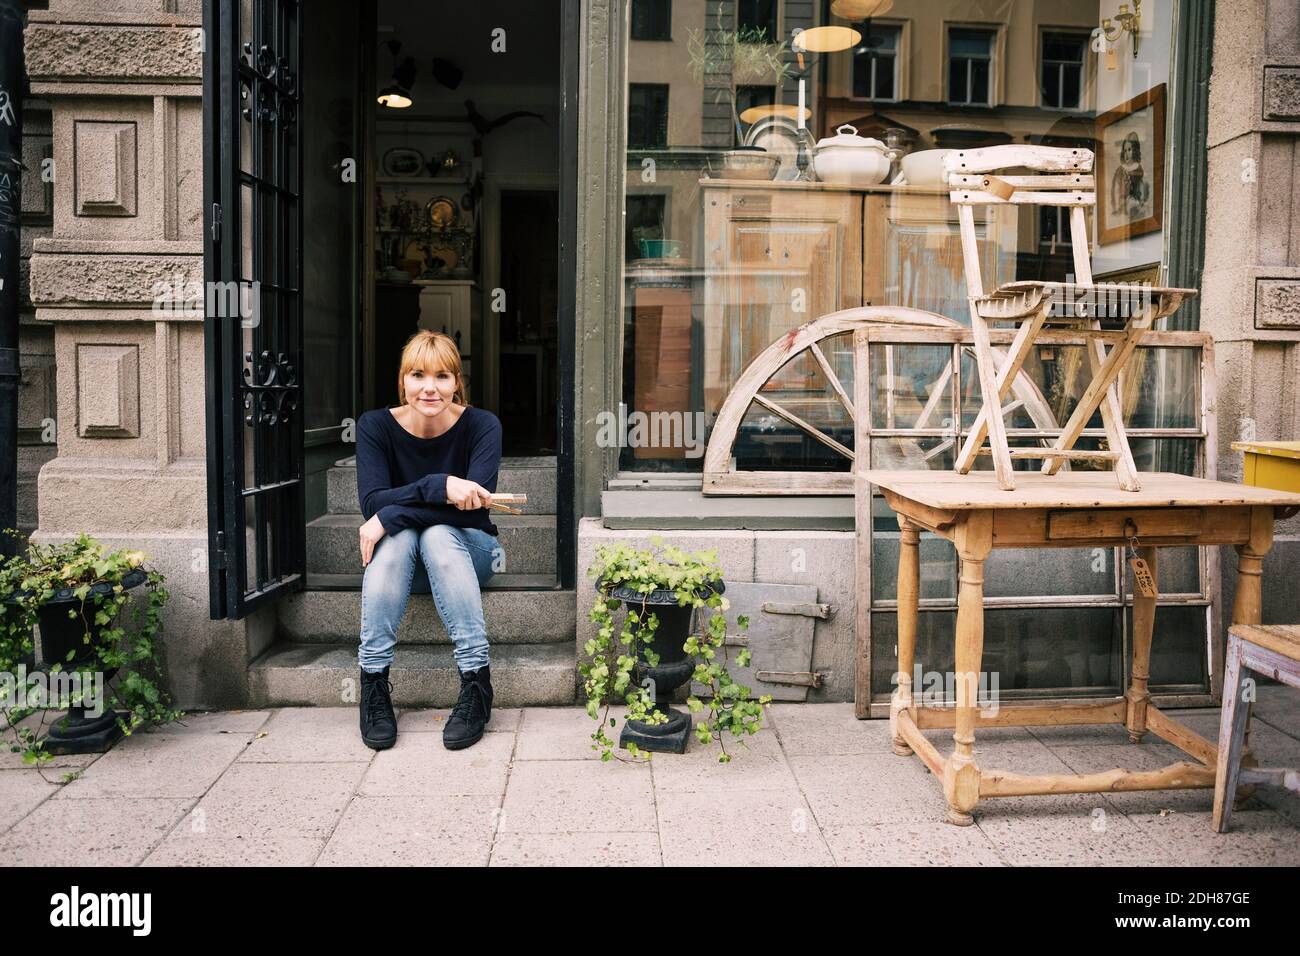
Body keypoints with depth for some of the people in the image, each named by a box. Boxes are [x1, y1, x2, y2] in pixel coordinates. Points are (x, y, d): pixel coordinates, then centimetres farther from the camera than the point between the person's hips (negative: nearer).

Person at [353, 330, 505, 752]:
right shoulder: (375, 426, -10)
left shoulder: (481, 425, -15)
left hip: (467, 550, -1)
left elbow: (473, 505, -26)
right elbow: (372, 502, -22)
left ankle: (476, 683, -34)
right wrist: (439, 487, -37)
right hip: (401, 558, 1)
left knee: (438, 535, -34)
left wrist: (391, 515, -30)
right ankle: (373, 682, -30)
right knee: (396, 538, -32)